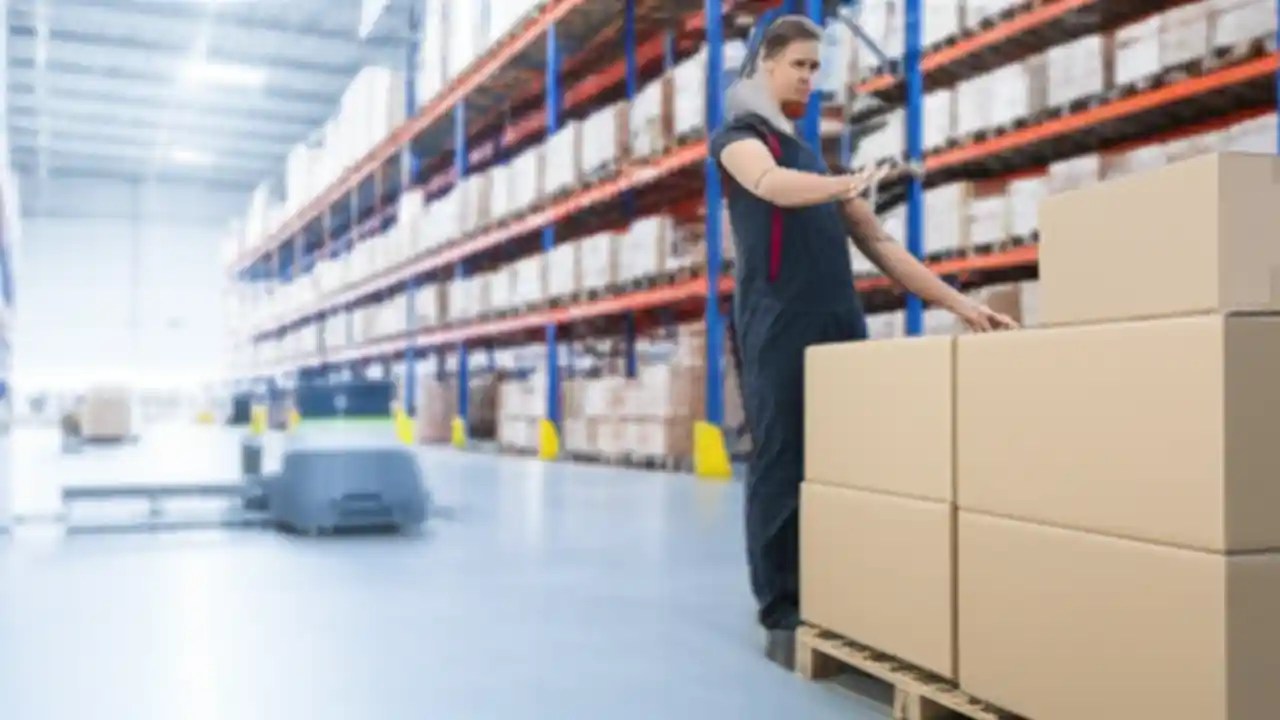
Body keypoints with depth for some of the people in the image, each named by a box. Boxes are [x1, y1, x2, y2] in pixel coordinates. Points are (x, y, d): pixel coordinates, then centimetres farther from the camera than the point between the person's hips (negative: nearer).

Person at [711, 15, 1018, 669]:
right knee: (781, 467, -5)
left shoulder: (817, 156, 25)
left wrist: (958, 303, 13)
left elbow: (879, 244, 20)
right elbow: (769, 182, -17)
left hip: (841, 323, 6)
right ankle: (781, 616, 2)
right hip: (777, 324, -5)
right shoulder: (738, 135, 8)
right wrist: (847, 186, -32)